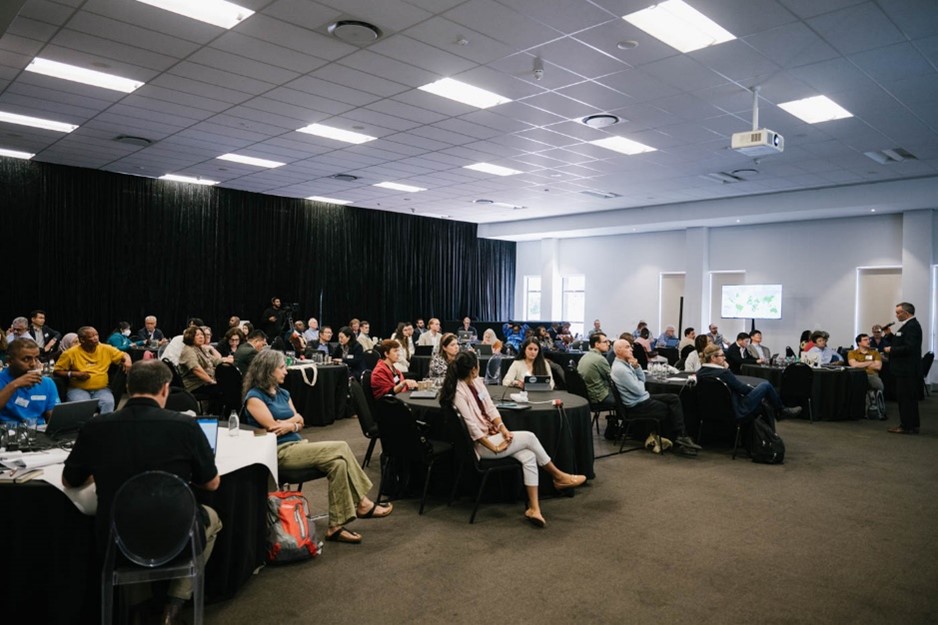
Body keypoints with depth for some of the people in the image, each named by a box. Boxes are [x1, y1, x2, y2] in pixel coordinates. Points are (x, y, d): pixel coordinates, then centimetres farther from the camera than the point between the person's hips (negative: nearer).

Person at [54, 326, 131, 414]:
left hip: (101, 389, 2)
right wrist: (74, 374, -13)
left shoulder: (106, 349, 5)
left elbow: (124, 355, 15)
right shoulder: (71, 353, -2)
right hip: (78, 389, -1)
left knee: (108, 403, -30)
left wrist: (127, 361, -8)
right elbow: (56, 372, 2)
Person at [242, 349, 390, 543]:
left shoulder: (282, 393, 17)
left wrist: (290, 424, -7)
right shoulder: (254, 397, -6)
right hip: (279, 453, -8)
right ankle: (362, 504, -12)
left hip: (297, 444, 8)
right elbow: (272, 428, -14)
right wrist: (294, 420, 1)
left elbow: (300, 422, 14)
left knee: (338, 462, -20)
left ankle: (336, 526, -18)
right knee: (341, 448, -21)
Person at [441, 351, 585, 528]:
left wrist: (503, 429, -10)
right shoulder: (459, 393, -22)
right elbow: (472, 428, -22)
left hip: (492, 433, 8)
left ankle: (534, 508, -11)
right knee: (529, 438, -12)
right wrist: (494, 447, -18)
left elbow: (490, 408, 4)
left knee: (529, 457, -12)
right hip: (479, 444, -8)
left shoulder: (477, 382, 4)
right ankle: (558, 476, 7)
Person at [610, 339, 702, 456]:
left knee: (674, 398, 1)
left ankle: (680, 436, -5)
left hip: (643, 398, 9)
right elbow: (639, 390, -21)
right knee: (670, 409, -1)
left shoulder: (626, 363, 8)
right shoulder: (620, 369, -23)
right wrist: (640, 382, 1)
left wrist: (636, 366, -7)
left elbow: (642, 379, 9)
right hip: (637, 406, -9)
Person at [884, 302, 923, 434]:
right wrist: (891, 335, 7)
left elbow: (908, 348, -25)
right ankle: (912, 425, 24)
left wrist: (891, 350, -15)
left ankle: (907, 426, 0)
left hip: (908, 370, -11)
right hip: (906, 369, 11)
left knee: (905, 398, -5)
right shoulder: (908, 325, 14)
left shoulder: (912, 326, -18)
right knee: (909, 398, 16)